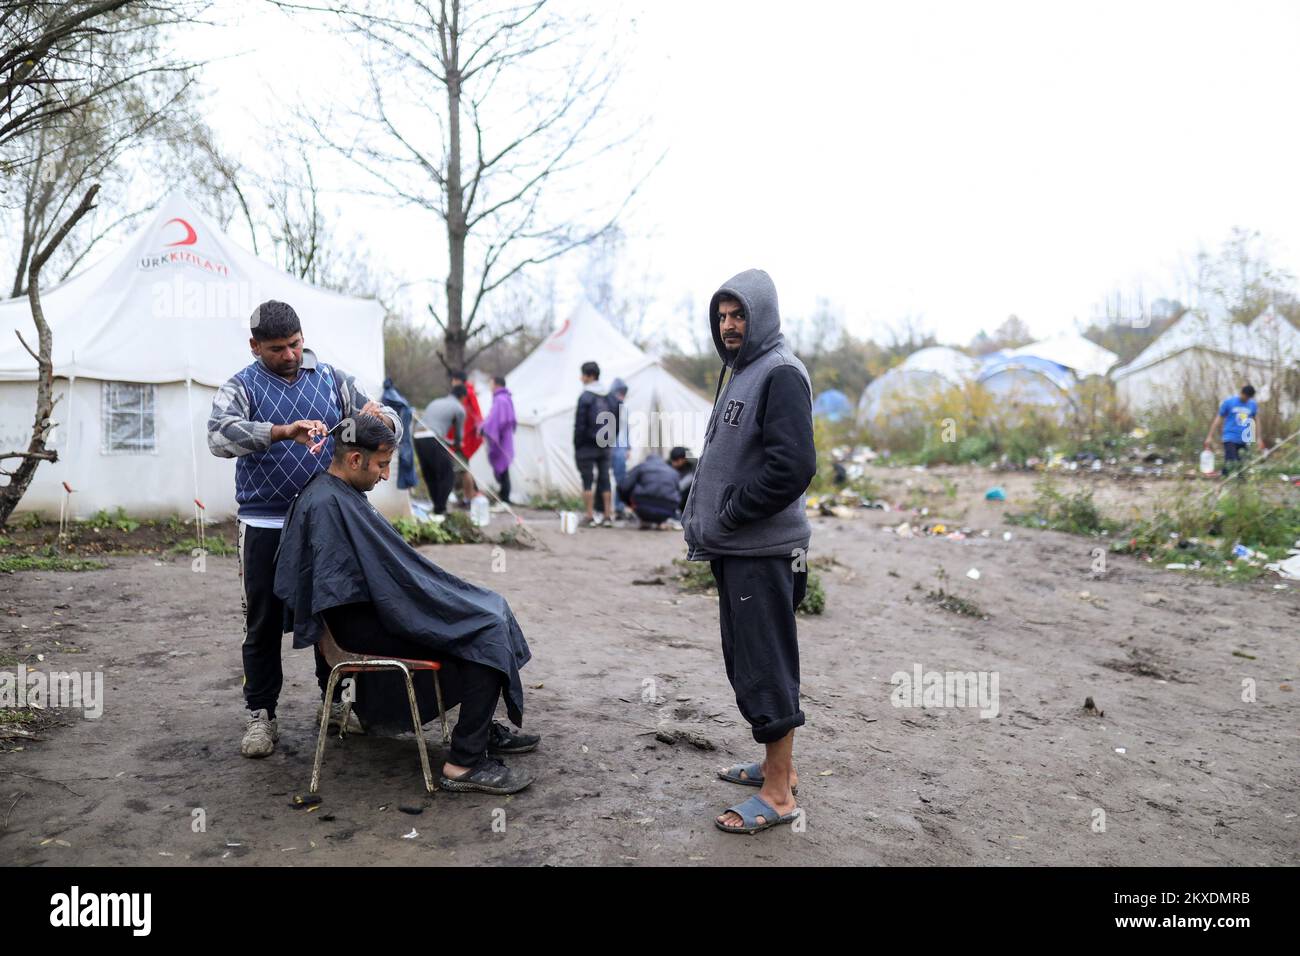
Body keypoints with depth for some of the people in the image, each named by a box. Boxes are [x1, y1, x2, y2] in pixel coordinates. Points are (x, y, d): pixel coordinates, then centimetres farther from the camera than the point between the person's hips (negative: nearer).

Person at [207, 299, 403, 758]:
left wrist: (382, 419, -20)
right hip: (266, 526, -2)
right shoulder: (241, 387, -2)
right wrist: (282, 432, -37)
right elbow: (220, 436, -23)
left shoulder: (331, 378, 6)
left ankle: (334, 701, 27)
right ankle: (260, 716, 15)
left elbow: (389, 421, 5)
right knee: (264, 623, 4)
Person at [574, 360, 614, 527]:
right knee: (604, 482, 9)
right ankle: (607, 517, 10)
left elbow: (580, 425, -12)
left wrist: (577, 446, -5)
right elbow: (613, 423, 12)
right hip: (604, 447, 6)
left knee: (588, 482, -1)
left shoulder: (585, 397, -11)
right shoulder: (607, 397, 9)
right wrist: (608, 441, 16)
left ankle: (590, 518, -1)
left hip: (587, 447, -6)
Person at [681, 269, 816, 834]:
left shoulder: (781, 374, -13)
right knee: (747, 661, 17)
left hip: (763, 553, -10)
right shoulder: (739, 372, 17)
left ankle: (778, 794, 8)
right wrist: (708, 523, 11)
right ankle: (779, 766, 31)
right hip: (734, 550, 10)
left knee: (765, 666, -3)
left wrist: (728, 515, -15)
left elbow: (793, 465, -24)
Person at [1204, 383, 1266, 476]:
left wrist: (1259, 439, 14)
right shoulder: (1228, 402, -3)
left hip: (1245, 440, 3)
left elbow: (1256, 421, 16)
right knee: (1230, 463, -14)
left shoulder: (1253, 404, 7)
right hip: (1230, 438, -3)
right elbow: (1219, 418, 1)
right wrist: (1210, 436, -1)